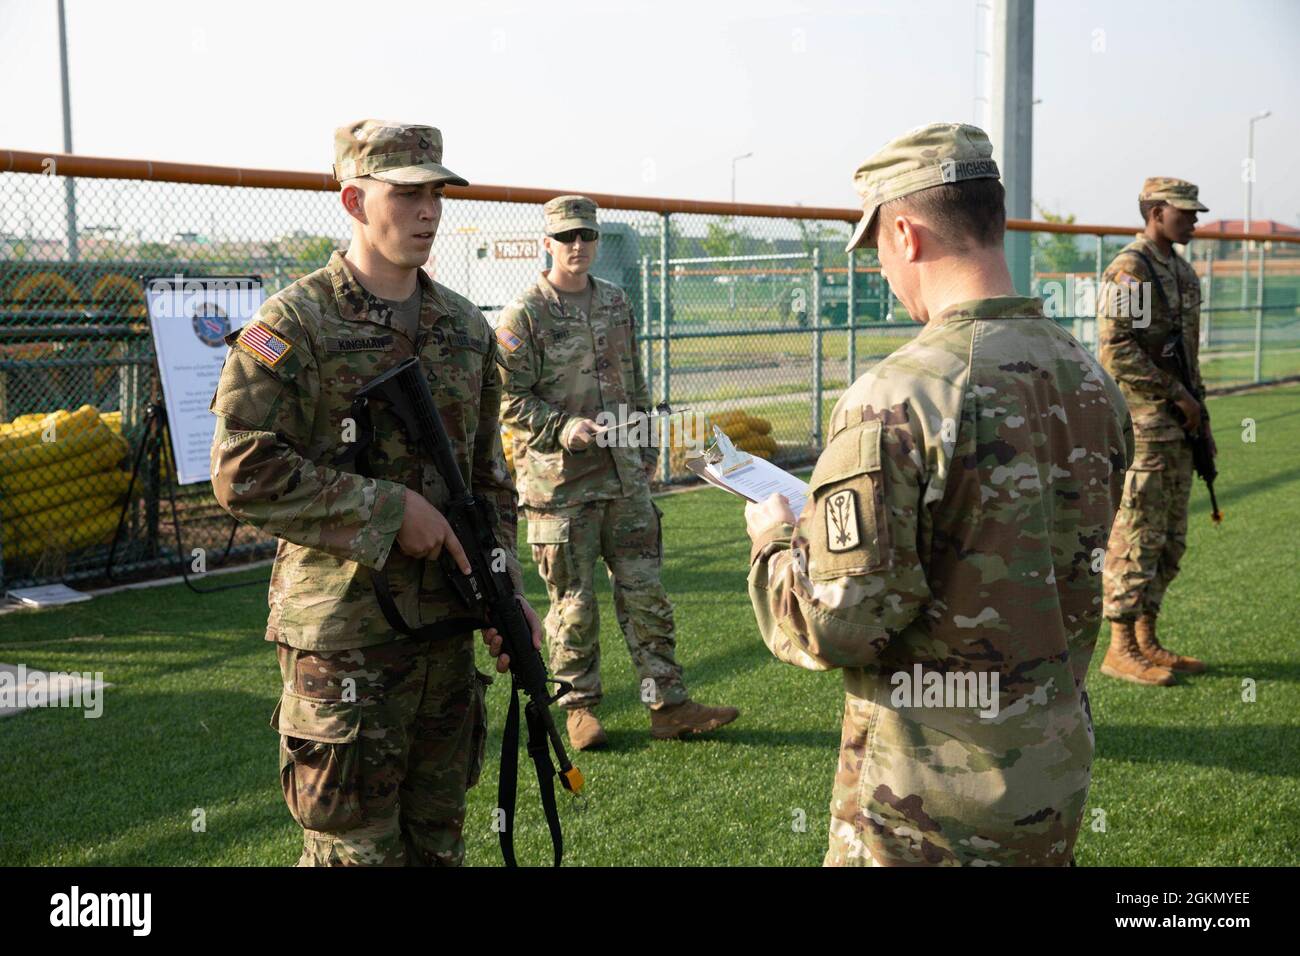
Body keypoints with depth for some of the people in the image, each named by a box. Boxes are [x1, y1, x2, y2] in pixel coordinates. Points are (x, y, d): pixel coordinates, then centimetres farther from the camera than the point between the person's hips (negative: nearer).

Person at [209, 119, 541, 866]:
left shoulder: (468, 328, 10)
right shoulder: (294, 325, -9)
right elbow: (243, 473, -17)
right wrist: (389, 510, -19)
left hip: (448, 627, 6)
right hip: (344, 632, -6)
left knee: (440, 838, 17)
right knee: (355, 845, 5)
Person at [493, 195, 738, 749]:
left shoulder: (616, 303, 12)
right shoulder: (524, 315, -6)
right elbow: (509, 399, -9)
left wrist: (645, 445, 19)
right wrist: (563, 428, -21)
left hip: (625, 476, 5)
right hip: (559, 481, -5)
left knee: (645, 593, 7)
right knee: (574, 603, 4)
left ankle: (669, 706, 14)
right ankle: (580, 708, 20)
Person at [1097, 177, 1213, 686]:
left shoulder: (1182, 272, 16)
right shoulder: (1128, 271, -12)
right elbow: (1116, 351, -21)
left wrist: (1201, 419, 18)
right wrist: (1176, 394, -16)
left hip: (1175, 428, 9)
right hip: (1139, 428, -9)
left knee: (1170, 539, 12)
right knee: (1136, 537, -5)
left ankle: (1146, 641, 21)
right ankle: (1121, 649, 4)